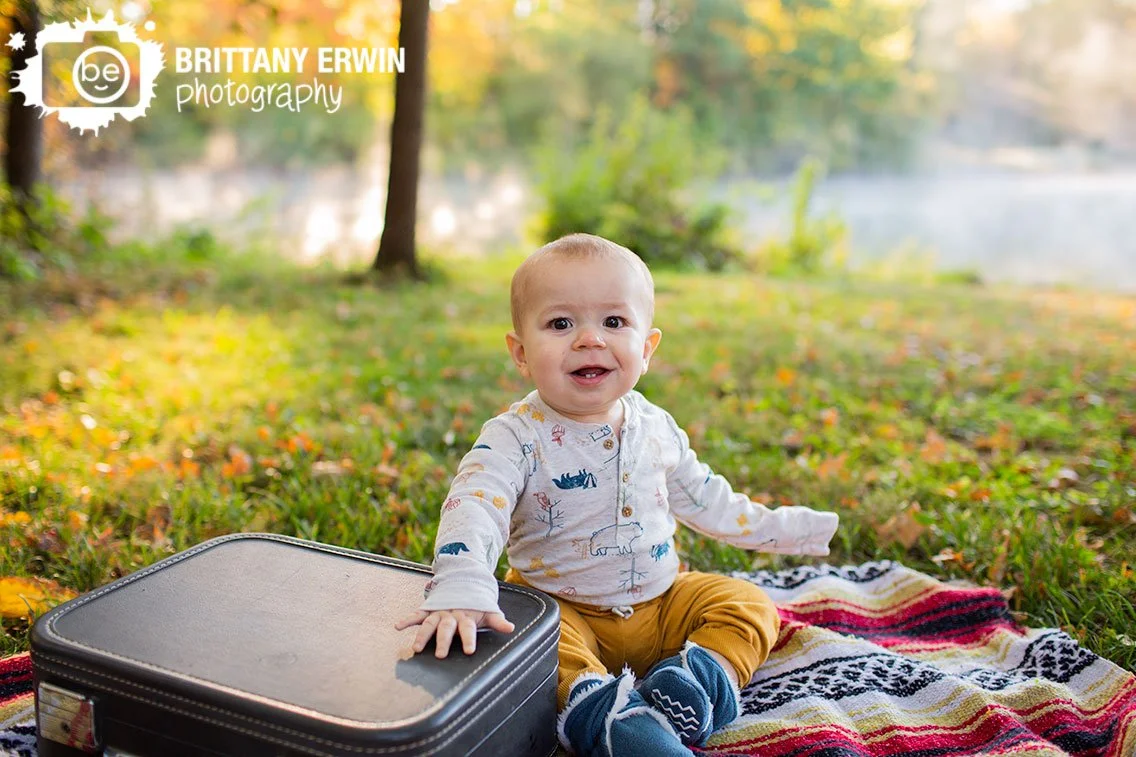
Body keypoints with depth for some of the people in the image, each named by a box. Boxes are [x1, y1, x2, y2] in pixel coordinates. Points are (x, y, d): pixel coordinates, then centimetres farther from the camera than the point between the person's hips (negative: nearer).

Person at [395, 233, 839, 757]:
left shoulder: (657, 429, -1)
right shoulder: (517, 438, -19)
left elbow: (706, 499, 14)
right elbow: (473, 507, -35)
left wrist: (783, 528, 18)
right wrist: (459, 589, -54)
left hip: (659, 602, 5)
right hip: (562, 610, -5)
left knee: (748, 603, -5)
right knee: (526, 638, -33)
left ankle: (703, 673, -24)